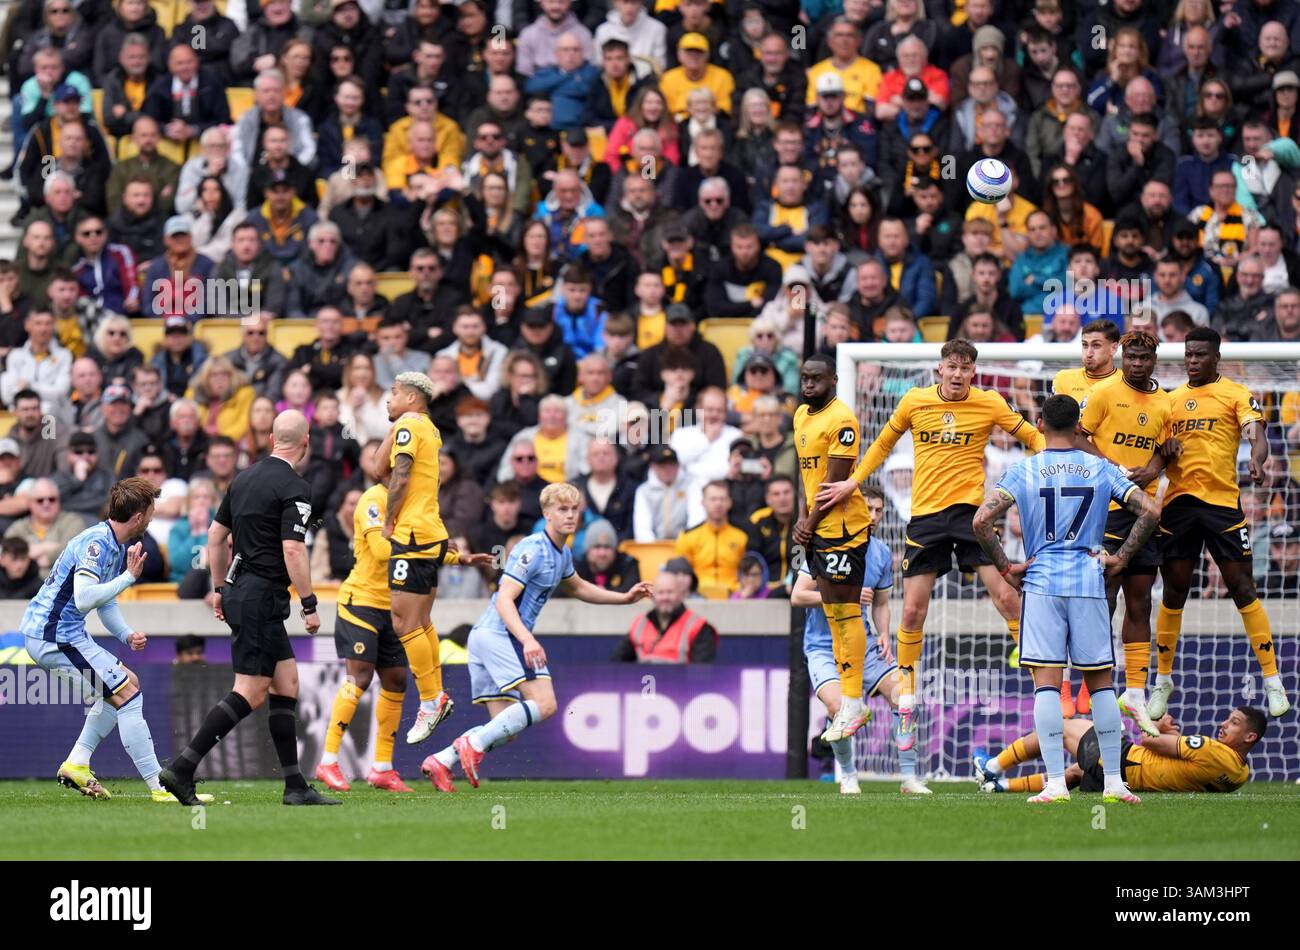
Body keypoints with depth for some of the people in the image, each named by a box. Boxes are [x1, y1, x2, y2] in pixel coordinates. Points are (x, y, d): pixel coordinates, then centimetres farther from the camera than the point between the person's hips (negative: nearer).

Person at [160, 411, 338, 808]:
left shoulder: (245, 477, 12)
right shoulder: (293, 487, -13)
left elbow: (216, 535, 18)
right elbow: (292, 551, -20)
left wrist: (220, 588, 26)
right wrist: (309, 605, -15)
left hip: (238, 592, 9)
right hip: (262, 598, -9)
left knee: (287, 683, 11)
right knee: (250, 694, -7)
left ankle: (295, 786, 10)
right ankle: (182, 767, -13)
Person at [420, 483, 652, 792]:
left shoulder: (562, 554, 18)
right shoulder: (533, 549, -12)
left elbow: (578, 587, 39)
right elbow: (504, 599, -20)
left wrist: (625, 597, 31)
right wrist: (527, 639, -33)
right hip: (500, 635, -10)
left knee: (506, 728, 6)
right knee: (544, 703, -20)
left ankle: (441, 760, -2)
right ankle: (474, 744, -21)